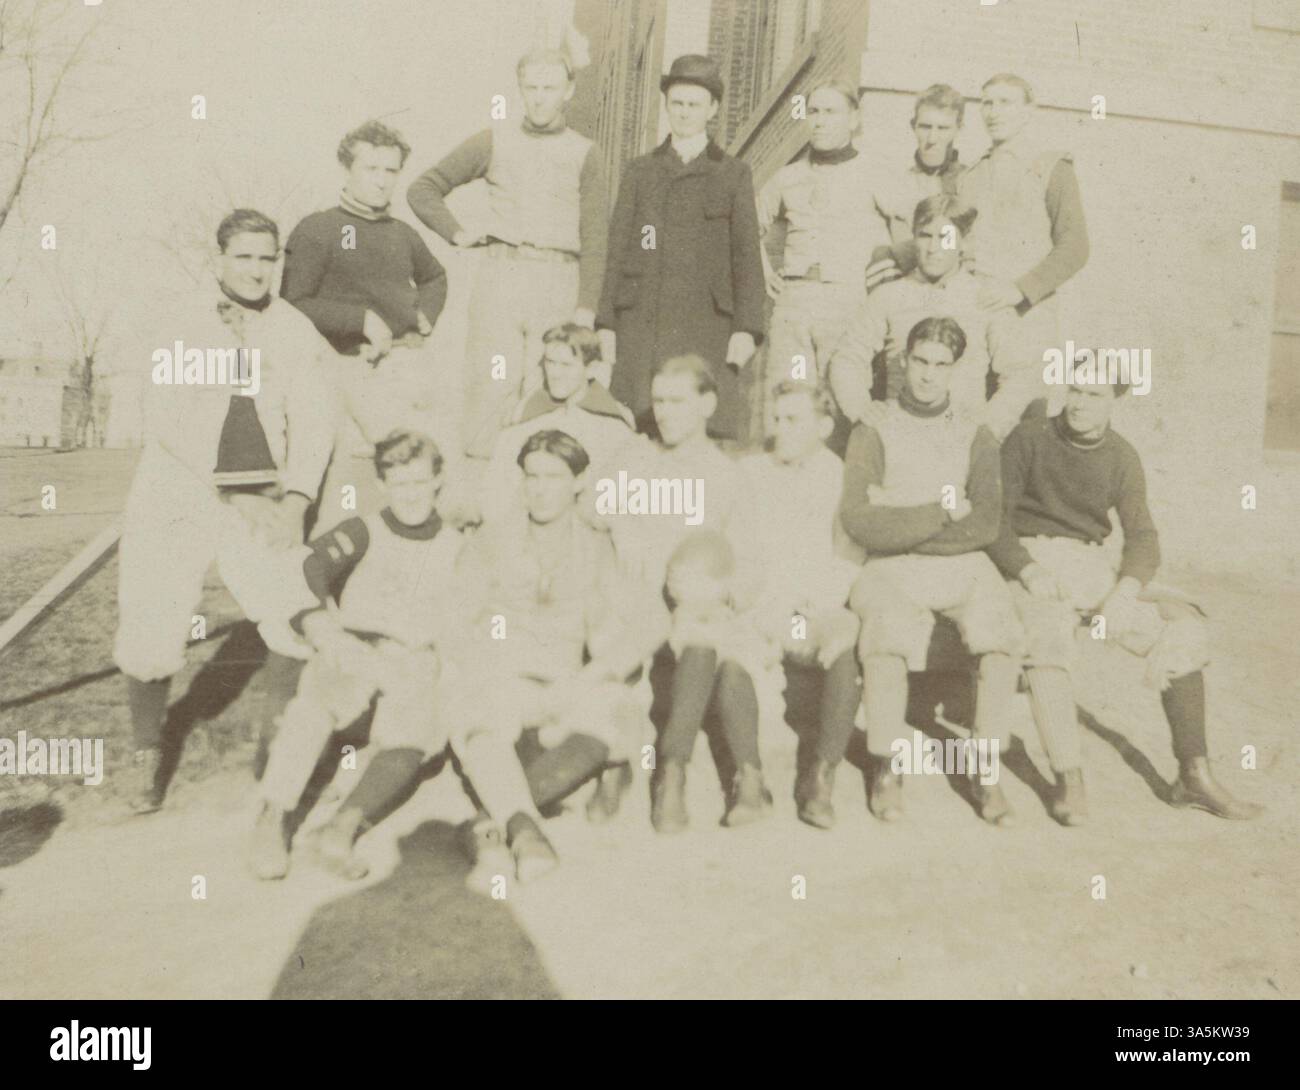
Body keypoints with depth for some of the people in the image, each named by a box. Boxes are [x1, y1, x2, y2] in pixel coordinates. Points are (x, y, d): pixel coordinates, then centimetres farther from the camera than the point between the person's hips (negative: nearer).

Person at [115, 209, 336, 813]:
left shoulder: (295, 330, 5)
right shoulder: (180, 321, 0)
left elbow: (312, 420, 0)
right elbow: (165, 417, -8)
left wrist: (296, 501, -13)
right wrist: (226, 489, -14)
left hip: (263, 501, 1)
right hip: (178, 497, -1)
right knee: (151, 637, -5)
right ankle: (147, 752, 23)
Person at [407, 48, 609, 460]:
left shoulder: (584, 154, 12)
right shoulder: (494, 142, 14)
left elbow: (595, 239, 5)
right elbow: (422, 189, 18)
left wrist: (586, 307, -5)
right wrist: (458, 234, 4)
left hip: (559, 285, 0)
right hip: (500, 275, 0)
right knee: (490, 388, -6)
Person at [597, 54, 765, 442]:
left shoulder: (733, 174, 12)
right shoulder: (639, 172, 16)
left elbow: (747, 255, 5)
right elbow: (617, 250, 12)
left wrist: (746, 330, -6)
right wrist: (606, 324, 3)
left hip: (706, 323, -1)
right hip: (643, 321, 1)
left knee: (713, 431, -11)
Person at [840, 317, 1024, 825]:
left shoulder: (975, 437, 13)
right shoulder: (873, 432, 7)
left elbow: (986, 526, -2)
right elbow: (859, 522, -9)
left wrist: (896, 519, -8)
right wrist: (942, 513, -10)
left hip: (963, 563, 2)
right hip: (892, 567, -2)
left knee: (1002, 633, -27)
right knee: (889, 634, -33)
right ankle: (885, 771, -13)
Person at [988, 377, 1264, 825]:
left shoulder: (1121, 457, 7)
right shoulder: (1028, 439, -3)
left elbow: (1142, 537, 3)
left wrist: (1125, 592, -17)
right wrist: (1027, 571, -23)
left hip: (1093, 566, 4)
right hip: (1031, 559, -4)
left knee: (1183, 629, -14)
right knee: (1047, 637, -36)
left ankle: (1194, 776, -8)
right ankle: (1069, 780, -32)